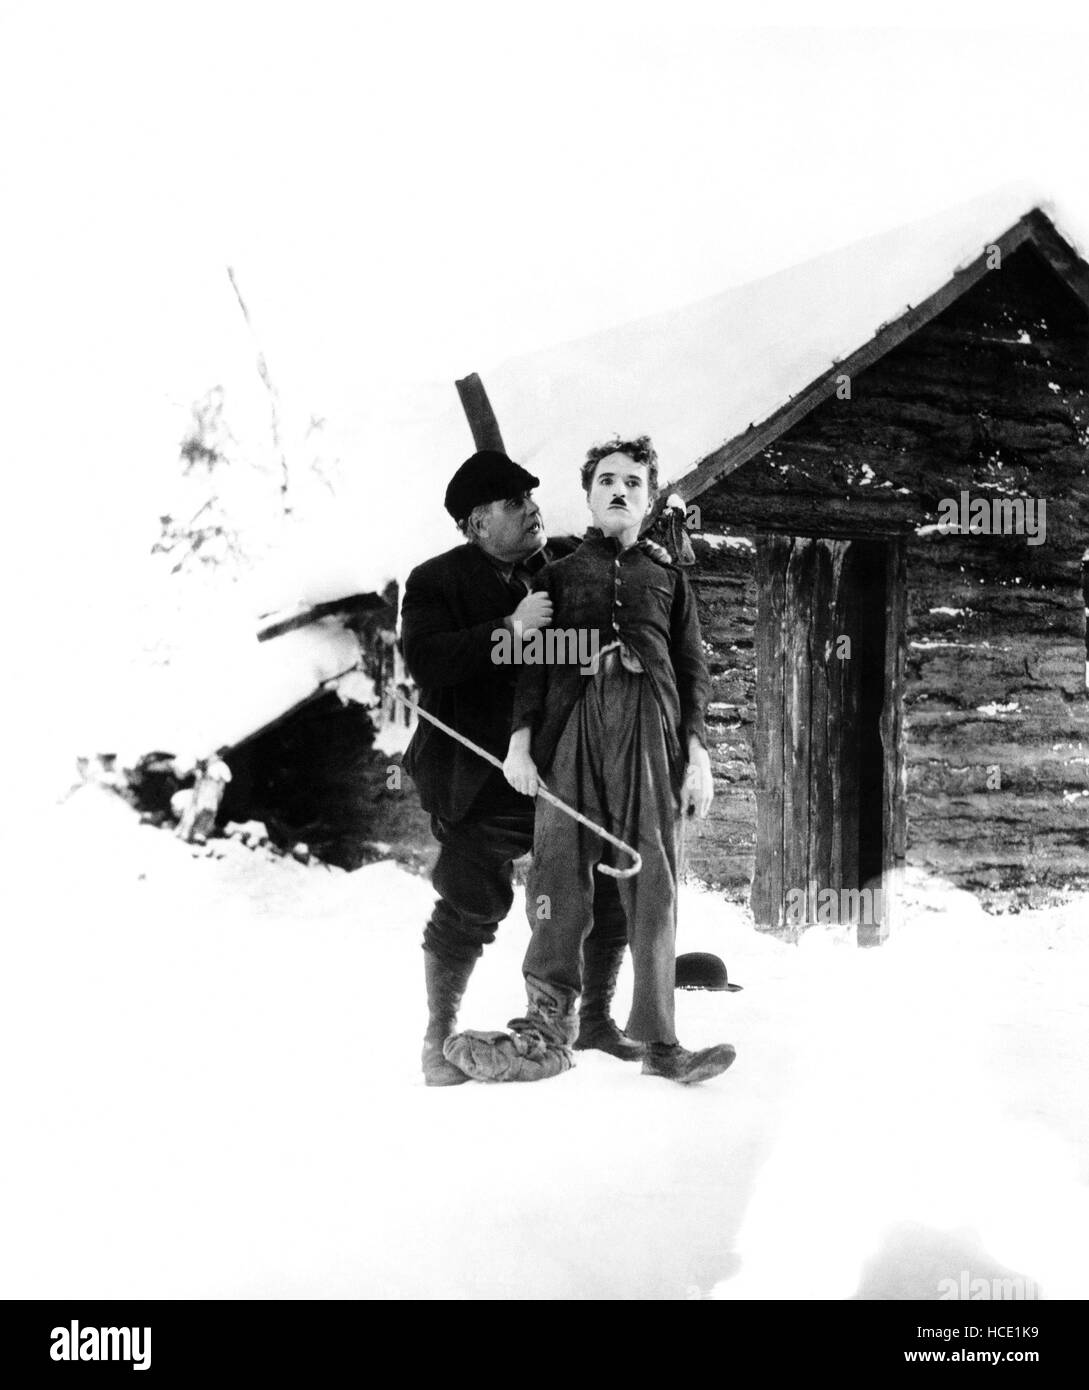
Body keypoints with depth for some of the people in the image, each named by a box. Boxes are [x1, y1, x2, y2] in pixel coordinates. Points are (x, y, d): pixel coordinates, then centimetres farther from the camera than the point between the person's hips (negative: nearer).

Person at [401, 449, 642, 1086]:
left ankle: (596, 1018, 27)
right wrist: (507, 630, -25)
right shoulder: (437, 581, -2)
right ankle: (440, 1038, 16)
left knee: (611, 890, 7)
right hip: (484, 776, -5)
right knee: (472, 906, -3)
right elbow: (424, 661, -18)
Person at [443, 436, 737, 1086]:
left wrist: (699, 752, 5)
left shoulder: (668, 577, 22)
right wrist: (520, 738, -1)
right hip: (570, 725, 0)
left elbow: (694, 669, 17)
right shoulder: (558, 575, 21)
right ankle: (547, 1030, -8)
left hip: (651, 728, 1)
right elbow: (531, 662, 13)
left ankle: (659, 1037, -5)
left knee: (653, 881, -5)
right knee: (561, 872, -8)